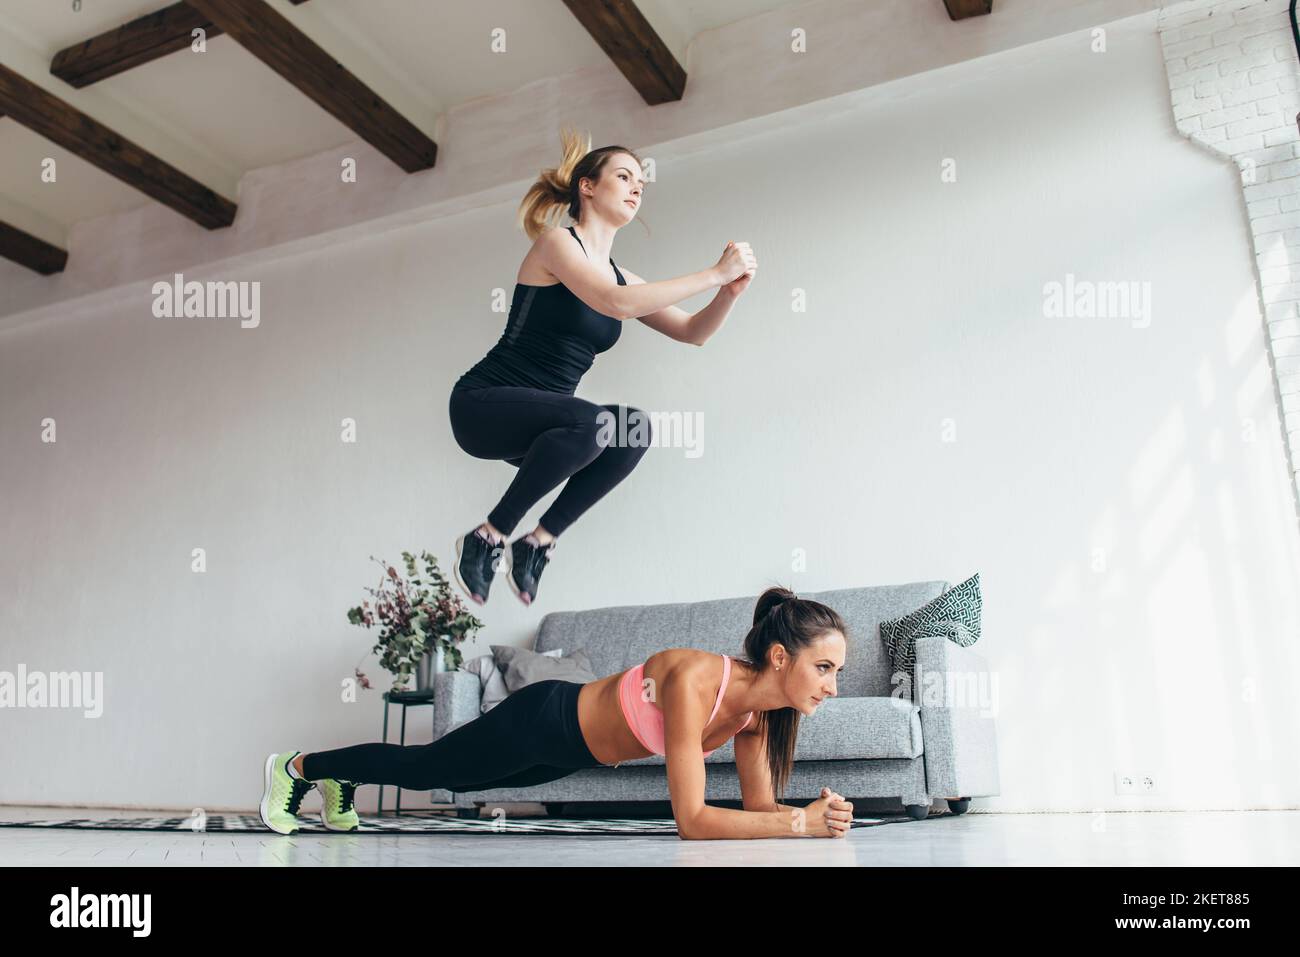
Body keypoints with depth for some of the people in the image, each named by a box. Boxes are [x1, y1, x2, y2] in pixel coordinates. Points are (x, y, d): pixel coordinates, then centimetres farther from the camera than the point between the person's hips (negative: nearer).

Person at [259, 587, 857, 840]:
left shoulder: (758, 706, -14)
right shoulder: (695, 682, -39)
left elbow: (759, 804, -7)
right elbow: (691, 820, -39)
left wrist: (813, 811, -26)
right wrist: (800, 824, -39)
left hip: (571, 751, 7)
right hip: (543, 720, -7)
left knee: (451, 778, 28)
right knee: (420, 767, 15)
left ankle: (341, 783, 53)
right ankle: (298, 767, 40)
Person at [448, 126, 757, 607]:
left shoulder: (622, 276, 12)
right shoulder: (556, 242, -8)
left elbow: (693, 331, 10)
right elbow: (617, 303, -26)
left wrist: (731, 289, -11)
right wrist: (714, 273, -23)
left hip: (538, 420, 7)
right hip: (483, 403, -6)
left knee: (635, 429, -18)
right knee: (592, 422, -32)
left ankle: (540, 540, -6)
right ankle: (488, 537, -14)